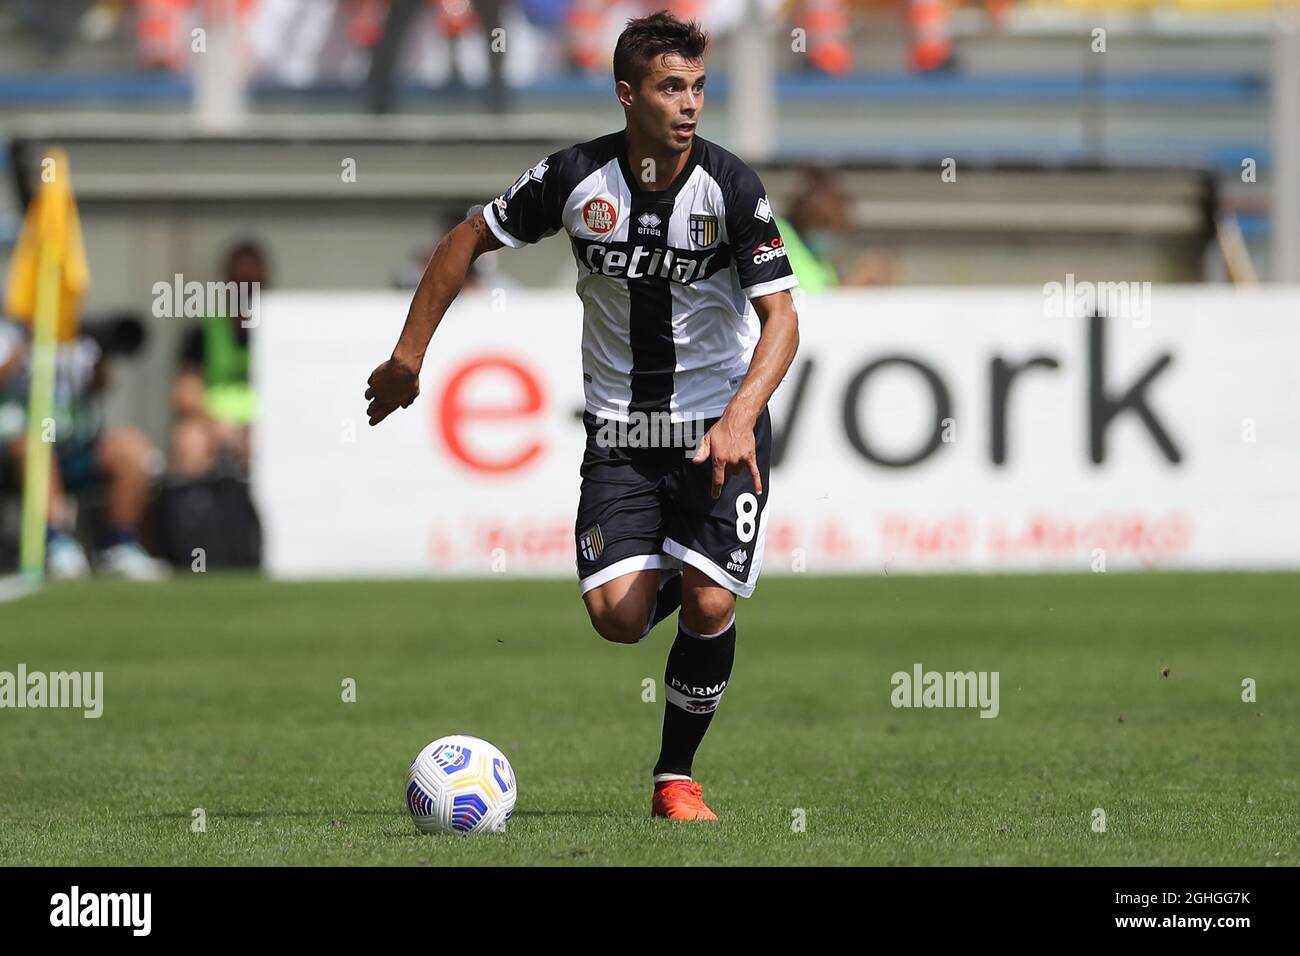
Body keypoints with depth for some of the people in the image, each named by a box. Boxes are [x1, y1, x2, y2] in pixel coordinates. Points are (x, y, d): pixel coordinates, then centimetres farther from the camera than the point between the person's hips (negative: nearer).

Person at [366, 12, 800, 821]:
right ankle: (660, 578, 27)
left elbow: (781, 316, -17)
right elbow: (470, 239, 6)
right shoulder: (577, 177, -9)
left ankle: (677, 777, 5)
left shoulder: (730, 187, -14)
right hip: (618, 427, 1)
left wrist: (738, 418, -33)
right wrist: (409, 357, 5)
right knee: (617, 618, -12)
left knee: (708, 603, -16)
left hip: (721, 427, -1)